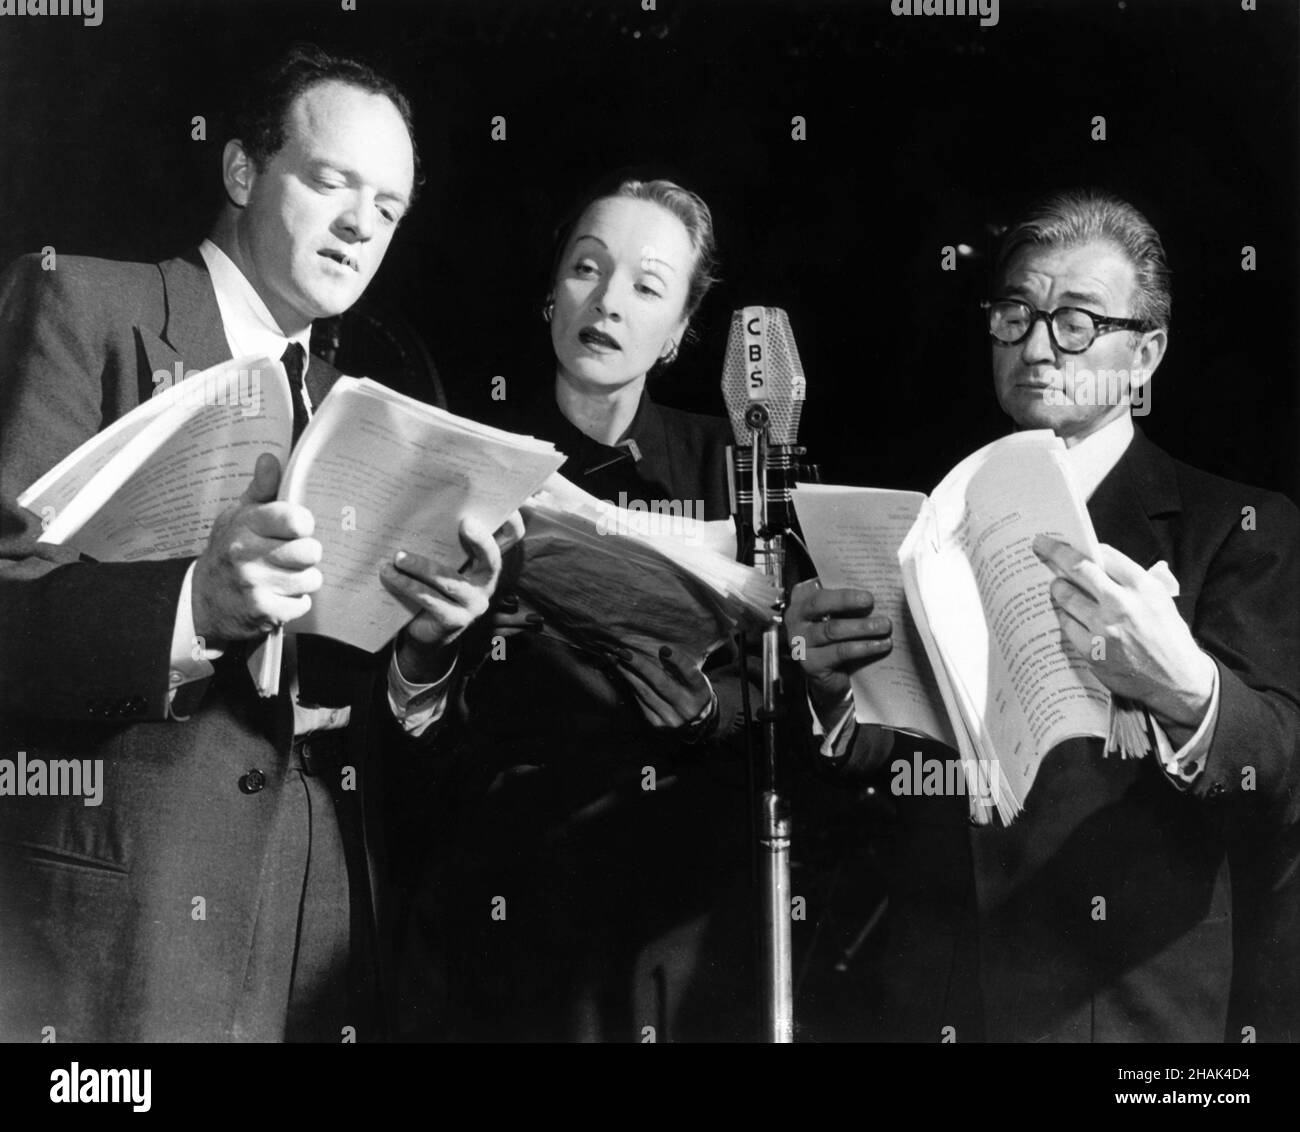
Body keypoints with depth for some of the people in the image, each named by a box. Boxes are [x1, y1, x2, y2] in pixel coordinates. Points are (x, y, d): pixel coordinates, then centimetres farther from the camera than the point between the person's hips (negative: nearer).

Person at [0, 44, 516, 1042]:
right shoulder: (82, 308, -2)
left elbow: (381, 708, 10)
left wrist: (429, 636, -10)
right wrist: (190, 604, -28)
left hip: (326, 913, 6)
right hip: (110, 903, -5)